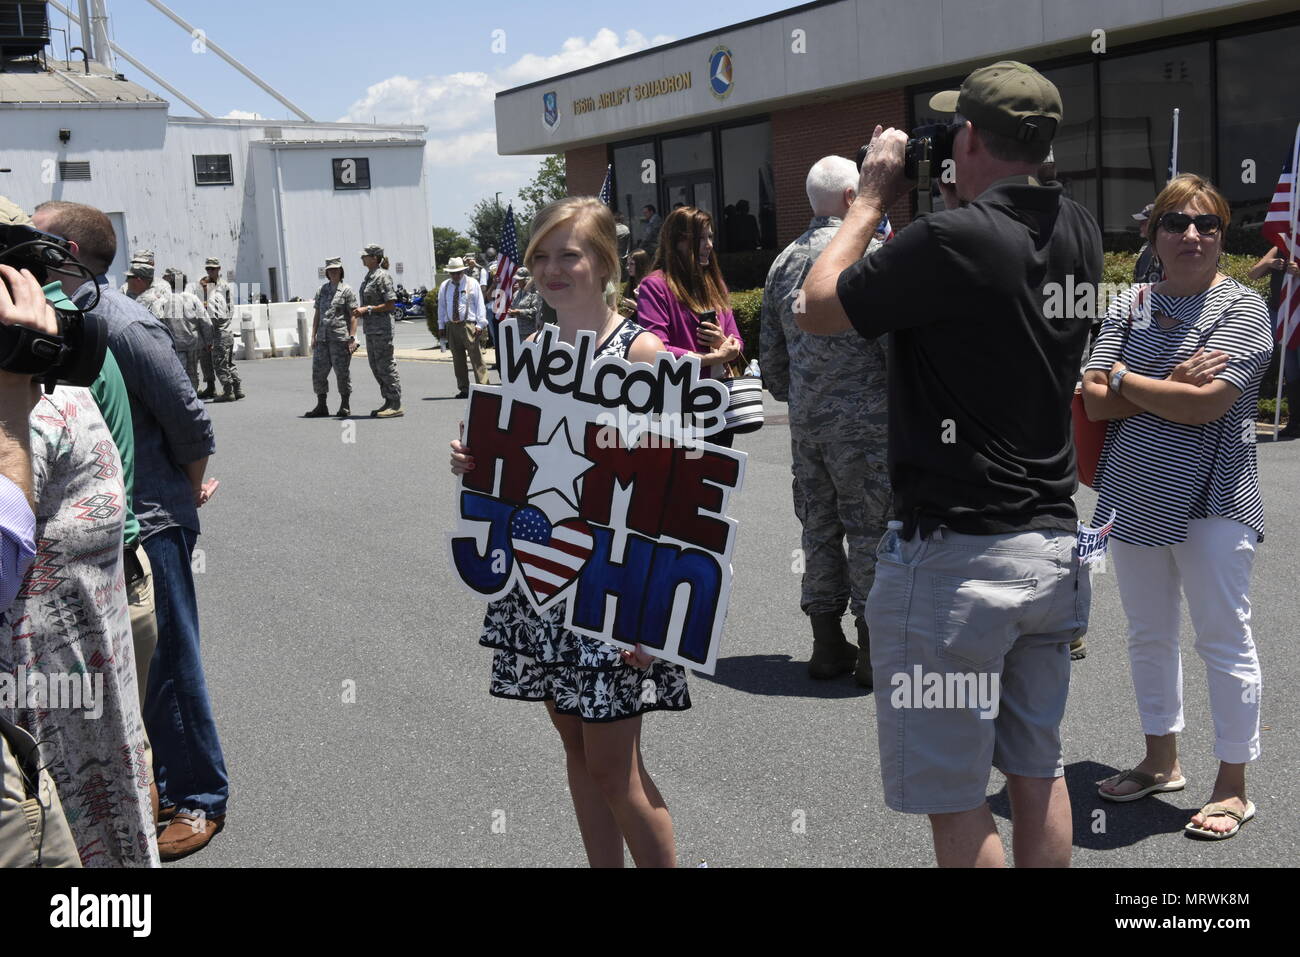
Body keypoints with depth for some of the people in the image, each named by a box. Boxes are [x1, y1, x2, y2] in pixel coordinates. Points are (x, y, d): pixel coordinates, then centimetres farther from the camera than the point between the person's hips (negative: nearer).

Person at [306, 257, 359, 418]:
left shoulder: (347, 290, 1)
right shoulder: (321, 290, 16)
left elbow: (353, 316, -4)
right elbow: (317, 315, 17)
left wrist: (352, 337, -12)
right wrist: (313, 336, 9)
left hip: (340, 338, -5)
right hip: (323, 338, 5)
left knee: (342, 372, -2)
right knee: (318, 372, 3)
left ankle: (345, 406, 9)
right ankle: (321, 406, 12)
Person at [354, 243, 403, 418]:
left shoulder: (382, 276, -13)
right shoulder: (369, 276, 15)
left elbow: (390, 304, -18)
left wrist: (367, 309, -18)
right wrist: (360, 312, 12)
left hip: (382, 326, -10)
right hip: (371, 327, 10)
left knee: (386, 365, -7)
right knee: (375, 366, 11)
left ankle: (396, 405, -3)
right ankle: (389, 402, 18)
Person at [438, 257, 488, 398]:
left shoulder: (472, 284, 4)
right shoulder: (444, 286, 14)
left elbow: (480, 304, 1)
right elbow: (441, 307, 17)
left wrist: (480, 324, -7)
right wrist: (441, 326, 12)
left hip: (468, 325, -4)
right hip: (451, 326, 4)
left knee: (476, 357, -10)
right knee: (457, 359, 5)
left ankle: (482, 387, -10)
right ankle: (463, 389, 10)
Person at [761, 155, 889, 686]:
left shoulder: (783, 261, 11)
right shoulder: (869, 252, -10)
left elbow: (771, 357, 15)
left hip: (805, 422, 6)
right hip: (864, 418, -6)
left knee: (819, 526, 12)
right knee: (870, 528, 1)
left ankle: (827, 644, 19)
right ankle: (872, 649, 6)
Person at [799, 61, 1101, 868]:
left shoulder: (949, 240, -19)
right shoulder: (1080, 233, 4)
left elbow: (818, 308, -7)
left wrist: (873, 198, 3)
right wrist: (956, 201, 15)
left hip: (955, 553, -8)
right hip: (1053, 543, 8)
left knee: (954, 797, 3)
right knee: (1037, 770, 19)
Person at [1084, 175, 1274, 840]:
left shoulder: (1242, 308, -6)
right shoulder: (1131, 305, 7)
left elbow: (1205, 404, -19)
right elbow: (1094, 401, -2)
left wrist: (1124, 378, -9)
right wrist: (1170, 388, -14)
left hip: (1209, 503, -5)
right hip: (1136, 501, 5)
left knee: (1224, 643, 2)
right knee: (1148, 637, 16)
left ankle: (1233, 786, 14)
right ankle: (1161, 761, 33)